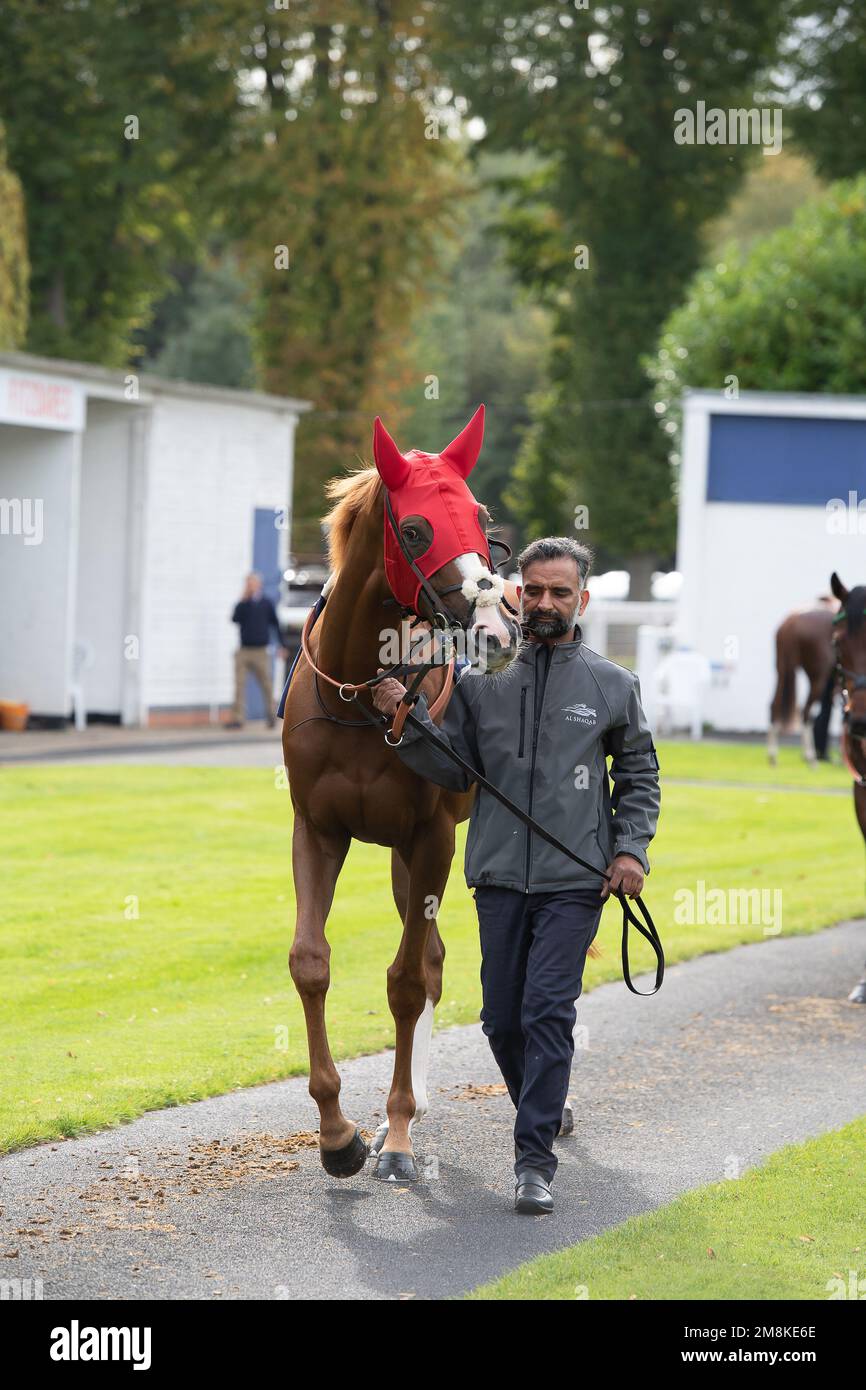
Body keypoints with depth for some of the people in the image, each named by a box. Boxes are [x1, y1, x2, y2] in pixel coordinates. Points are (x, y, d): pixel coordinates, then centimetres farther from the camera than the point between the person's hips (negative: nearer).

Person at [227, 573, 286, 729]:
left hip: (260, 651, -1)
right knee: (239, 685, -5)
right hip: (244, 650, 1)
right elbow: (235, 619, -10)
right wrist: (243, 600, -16)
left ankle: (271, 713, 23)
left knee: (266, 684, 5)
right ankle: (238, 718, -6)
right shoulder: (243, 604, 7)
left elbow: (275, 624, 10)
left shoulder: (266, 603, 5)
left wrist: (282, 646, 8)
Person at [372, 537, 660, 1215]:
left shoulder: (612, 684, 4)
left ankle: (535, 1160, -12)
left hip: (575, 881, -2)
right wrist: (410, 722, -10)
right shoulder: (483, 678, 6)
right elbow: (455, 770, 5)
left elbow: (640, 773, 13)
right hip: (499, 877, 3)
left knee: (548, 1012, -13)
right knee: (502, 1019, 8)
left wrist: (632, 848, 0)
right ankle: (546, 1109, 34)